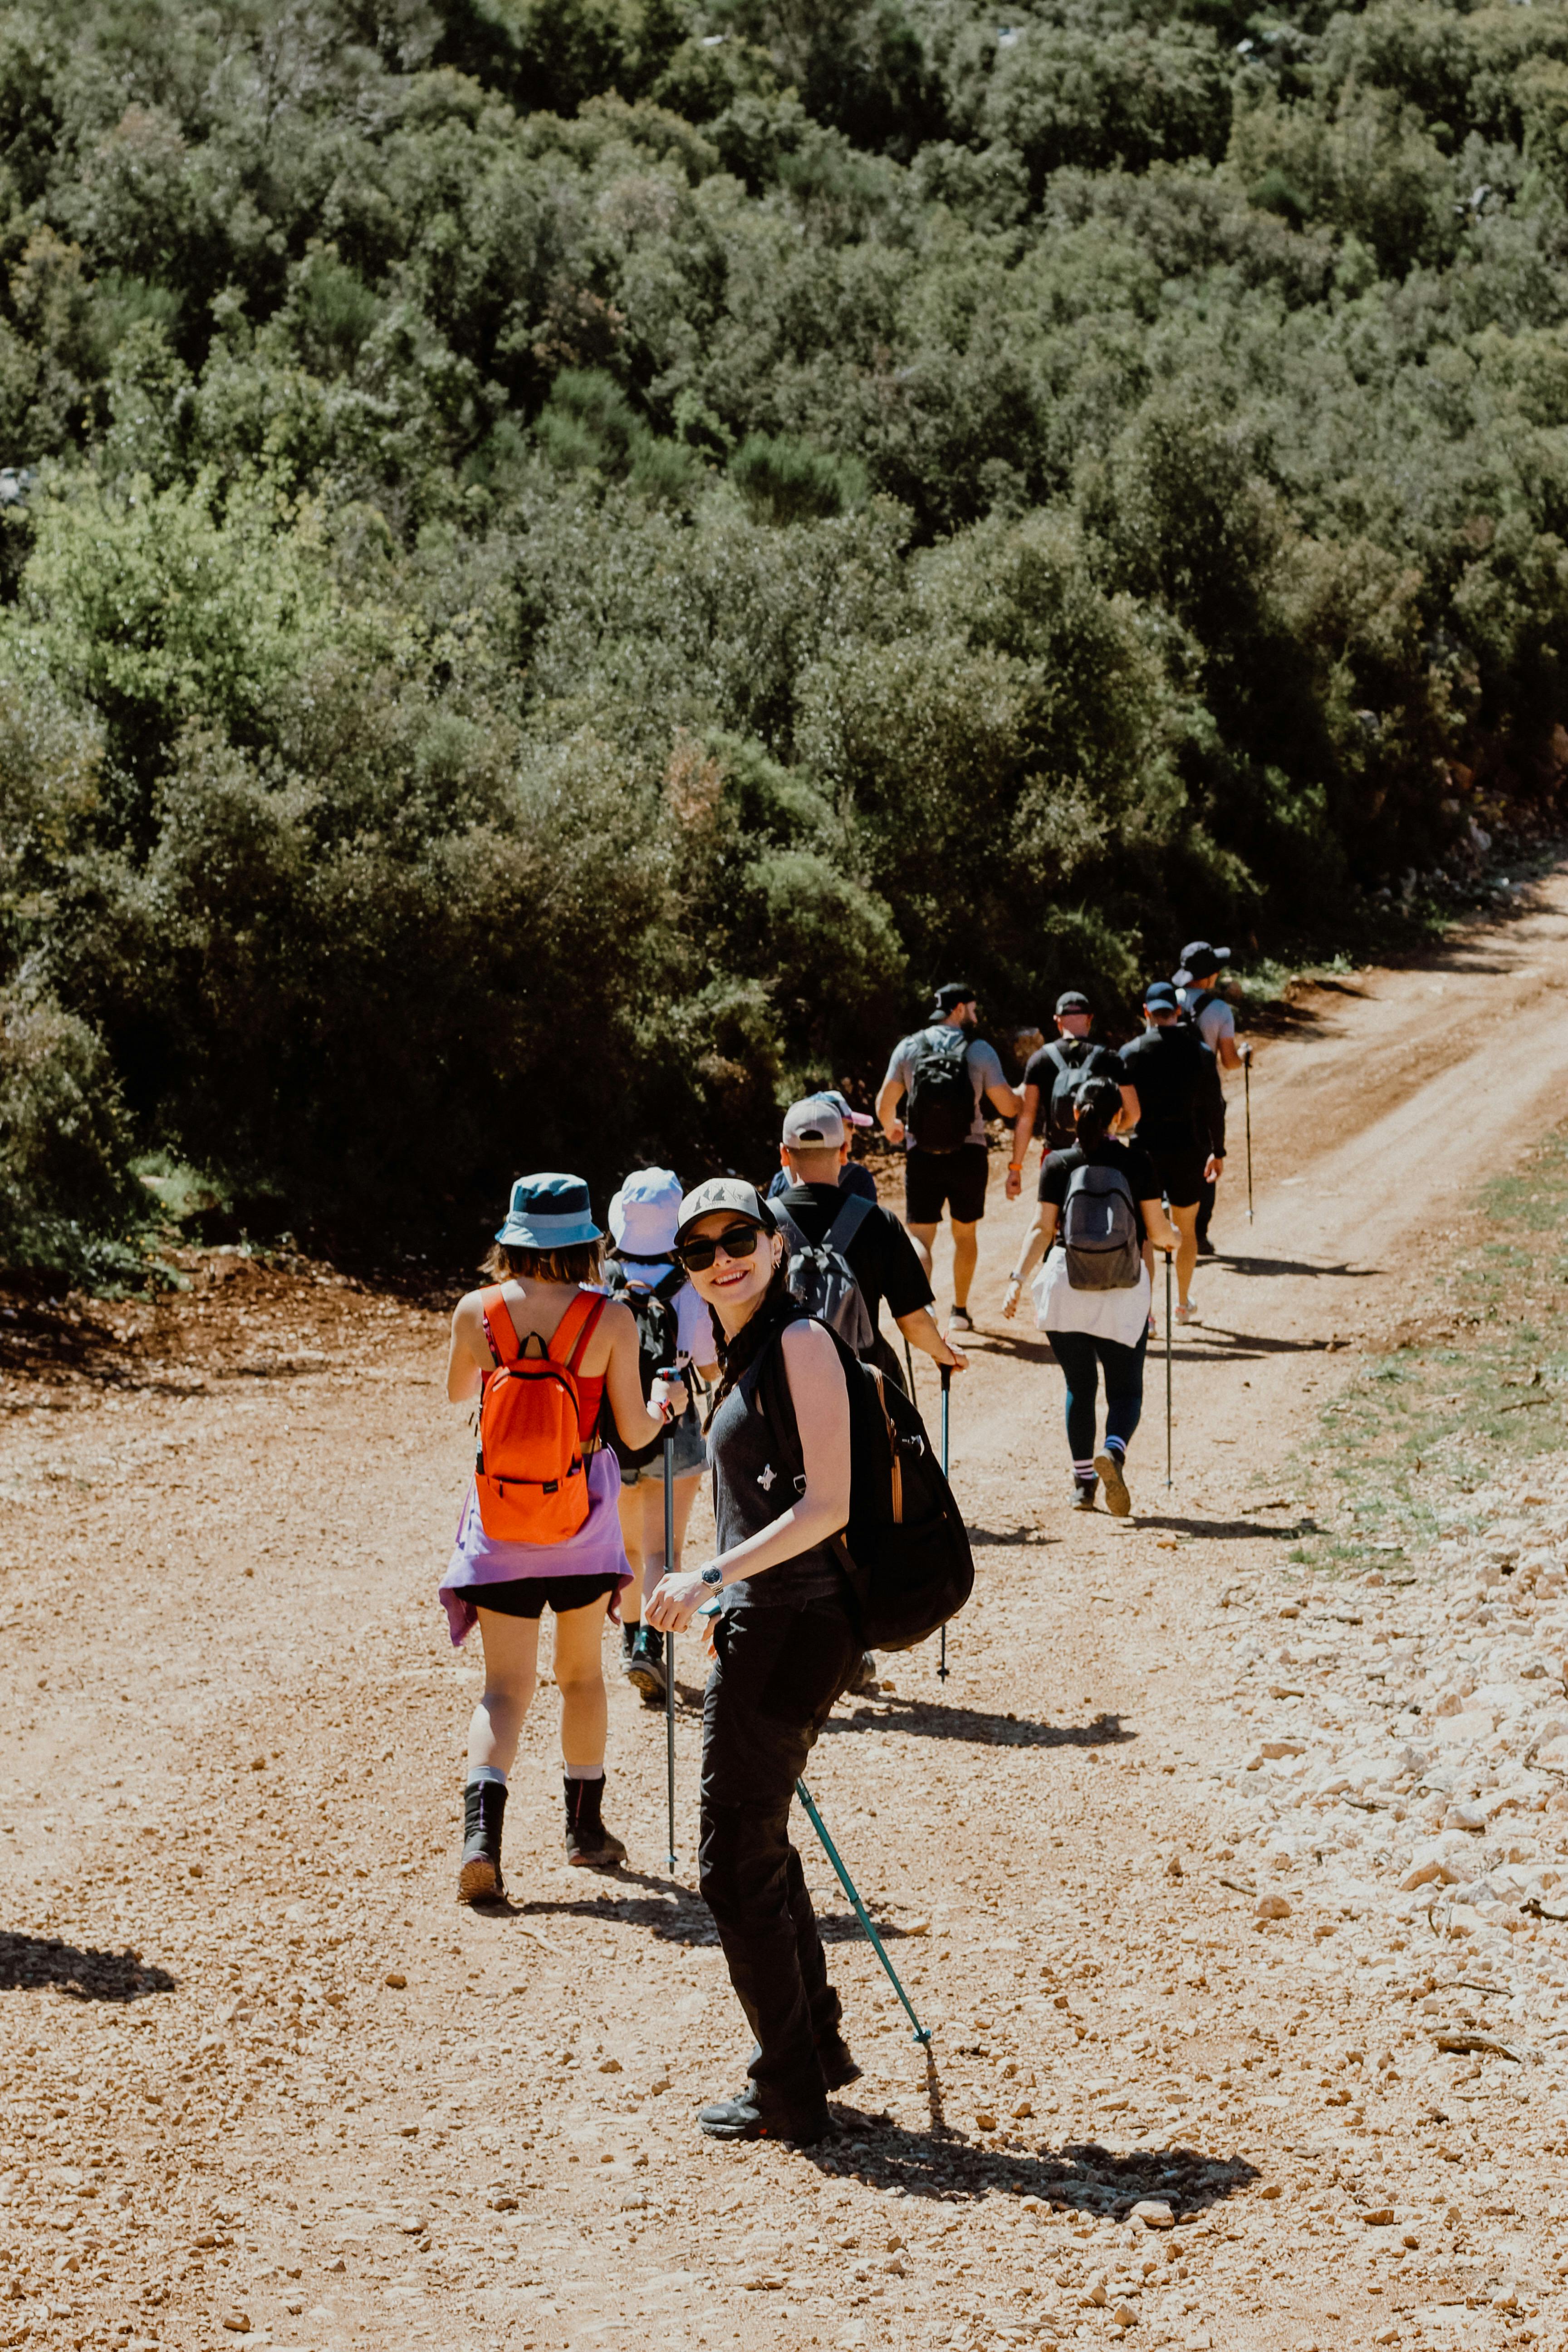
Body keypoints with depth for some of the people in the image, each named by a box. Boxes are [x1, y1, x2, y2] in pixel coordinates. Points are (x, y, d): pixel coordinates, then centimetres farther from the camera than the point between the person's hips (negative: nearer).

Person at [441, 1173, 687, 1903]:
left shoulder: (477, 1311, -7)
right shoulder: (610, 1319, -10)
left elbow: (457, 1393, 13)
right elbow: (635, 1432, -5)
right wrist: (665, 1403, 18)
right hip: (583, 1512, 0)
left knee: (505, 1685, 2)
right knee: (581, 1672, 18)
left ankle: (482, 1831, -19)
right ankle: (586, 1829, 29)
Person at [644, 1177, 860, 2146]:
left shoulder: (801, 1342, -14)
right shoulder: (746, 1351, 14)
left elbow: (827, 1503, -20)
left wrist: (713, 1576, -25)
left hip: (789, 1625, -10)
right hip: (757, 1627, 10)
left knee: (737, 1860, -2)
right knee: (756, 1840, 22)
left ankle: (789, 2096, 10)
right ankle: (818, 2046, 37)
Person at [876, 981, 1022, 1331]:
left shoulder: (909, 1048, 0)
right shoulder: (979, 1050, -5)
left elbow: (884, 1105, 1)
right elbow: (1008, 1107, -4)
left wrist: (891, 1128, 24)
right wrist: (1026, 1096, 20)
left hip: (922, 1157, 0)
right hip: (968, 1155, 0)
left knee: (919, 1237, 1)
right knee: (965, 1233, 19)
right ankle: (960, 1310, 26)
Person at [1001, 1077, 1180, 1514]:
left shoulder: (1057, 1164, 0)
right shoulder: (1137, 1162, -1)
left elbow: (1043, 1229, -6)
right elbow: (1157, 1232, 3)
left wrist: (1018, 1278, -3)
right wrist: (1174, 1237, 24)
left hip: (1066, 1286, 1)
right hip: (1123, 1291, -1)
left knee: (1080, 1387, 14)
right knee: (1125, 1391, 6)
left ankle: (1084, 1482, 14)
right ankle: (1114, 1450, -23)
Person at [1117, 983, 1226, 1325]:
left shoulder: (1131, 1053, -8)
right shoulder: (1199, 1051, -3)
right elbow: (1214, 1107, 1)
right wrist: (1218, 1152, 11)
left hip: (1146, 1147, -1)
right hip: (1189, 1149, 2)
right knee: (1187, 1230, 19)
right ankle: (1183, 1304, 29)